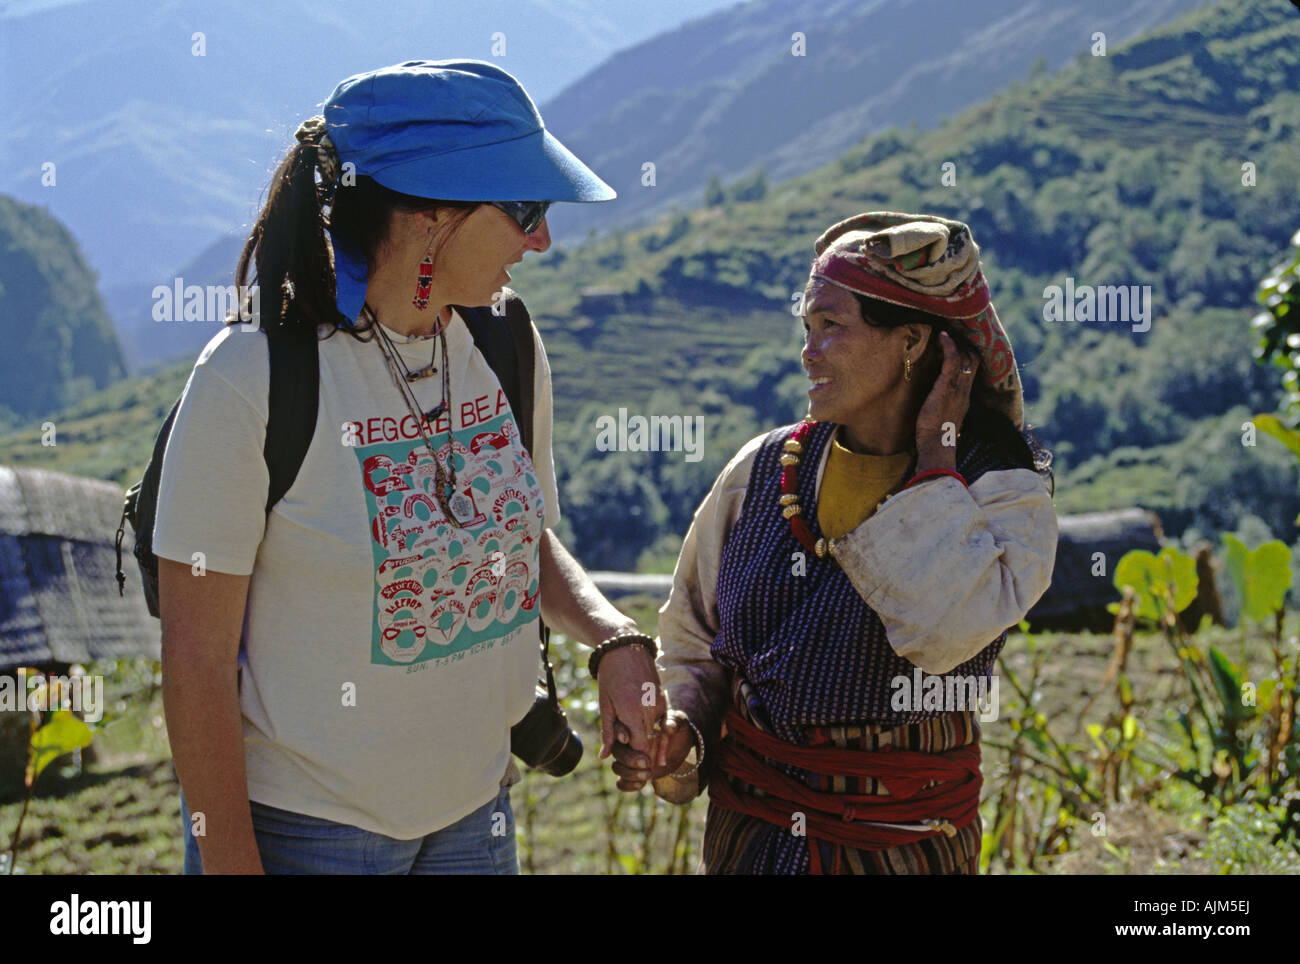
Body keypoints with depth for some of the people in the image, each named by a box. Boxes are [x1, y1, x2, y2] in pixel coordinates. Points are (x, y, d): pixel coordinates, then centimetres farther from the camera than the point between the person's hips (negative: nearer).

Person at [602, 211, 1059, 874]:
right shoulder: (762, 471, -1)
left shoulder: (1003, 493, -9)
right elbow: (692, 641, 8)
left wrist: (935, 456, -18)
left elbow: (945, 632, -28)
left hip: (904, 843, -2)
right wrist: (678, 732, -12)